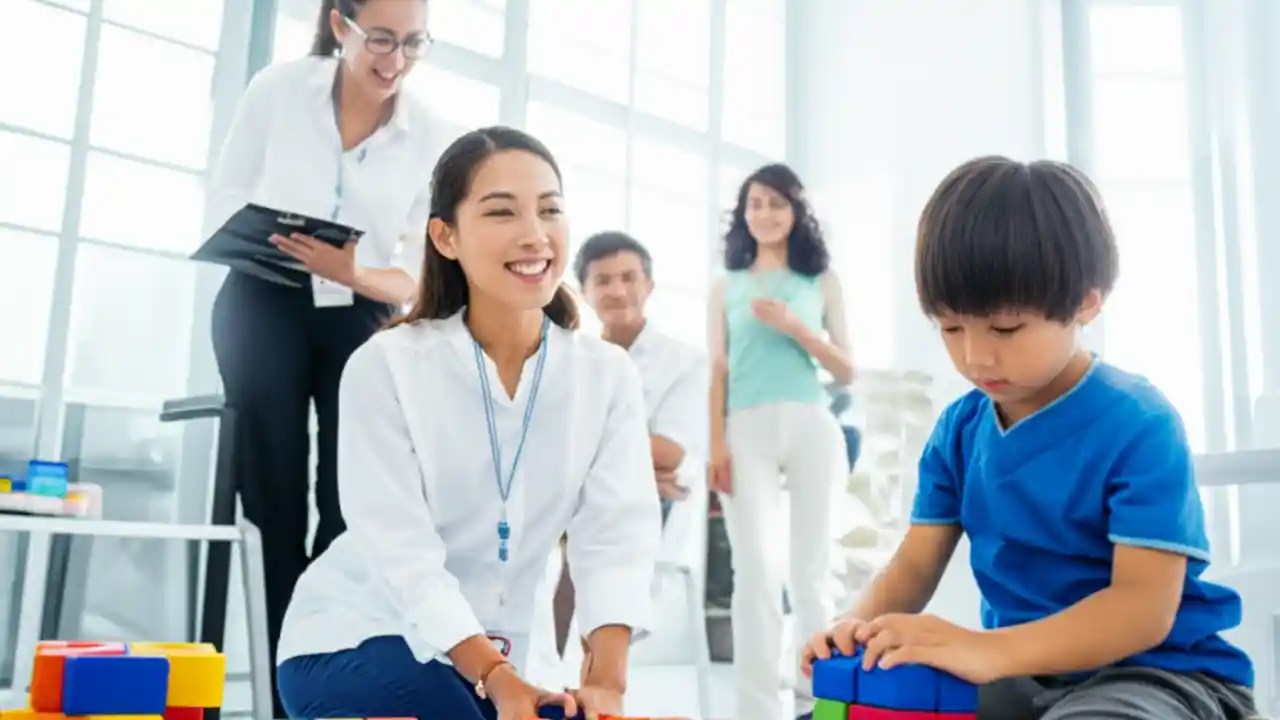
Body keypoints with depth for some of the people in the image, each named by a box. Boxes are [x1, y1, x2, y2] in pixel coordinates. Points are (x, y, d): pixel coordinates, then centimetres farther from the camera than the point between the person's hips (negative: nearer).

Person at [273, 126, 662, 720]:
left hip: (487, 660, 4)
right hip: (353, 639, -4)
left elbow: (616, 533, -15)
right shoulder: (387, 365, -18)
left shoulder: (607, 375, -6)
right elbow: (401, 552, -22)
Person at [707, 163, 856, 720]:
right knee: (755, 572, -7)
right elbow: (717, 372, 8)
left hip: (811, 427, 1)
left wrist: (793, 326, -6)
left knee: (811, 570, 4)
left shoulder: (821, 281, 13)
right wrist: (716, 445, -4)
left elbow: (846, 371, 9)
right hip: (747, 431, 0)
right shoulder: (726, 286, 14)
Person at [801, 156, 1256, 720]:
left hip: (1153, 672, -6)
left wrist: (988, 650, -38)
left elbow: (1145, 607, -25)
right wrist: (863, 625, -21)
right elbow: (916, 563, 3)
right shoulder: (958, 430, 3)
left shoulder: (1137, 425, -17)